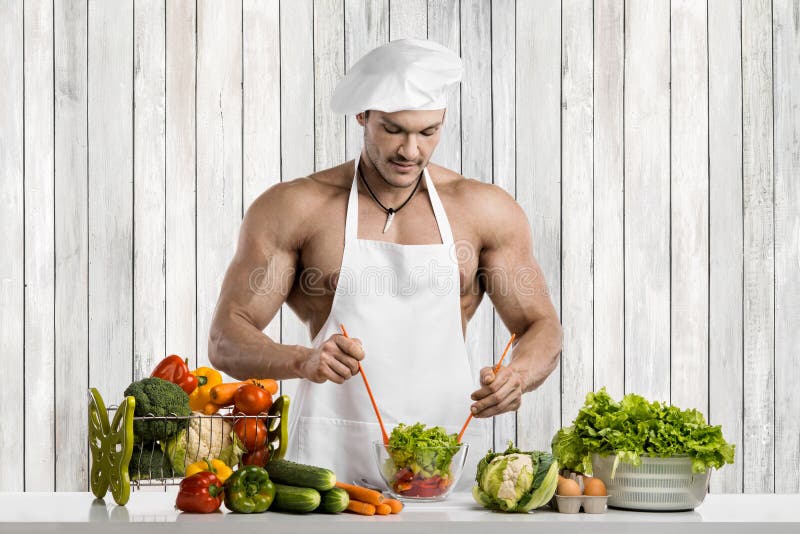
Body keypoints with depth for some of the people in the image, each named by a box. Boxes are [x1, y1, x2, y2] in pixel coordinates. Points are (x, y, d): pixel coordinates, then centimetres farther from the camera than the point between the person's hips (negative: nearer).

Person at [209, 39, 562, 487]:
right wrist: (303, 361, -20)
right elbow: (226, 340, 1)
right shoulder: (295, 208, 5)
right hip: (332, 457, -1)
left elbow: (543, 328, 14)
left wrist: (518, 376, -10)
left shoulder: (485, 210, 11)